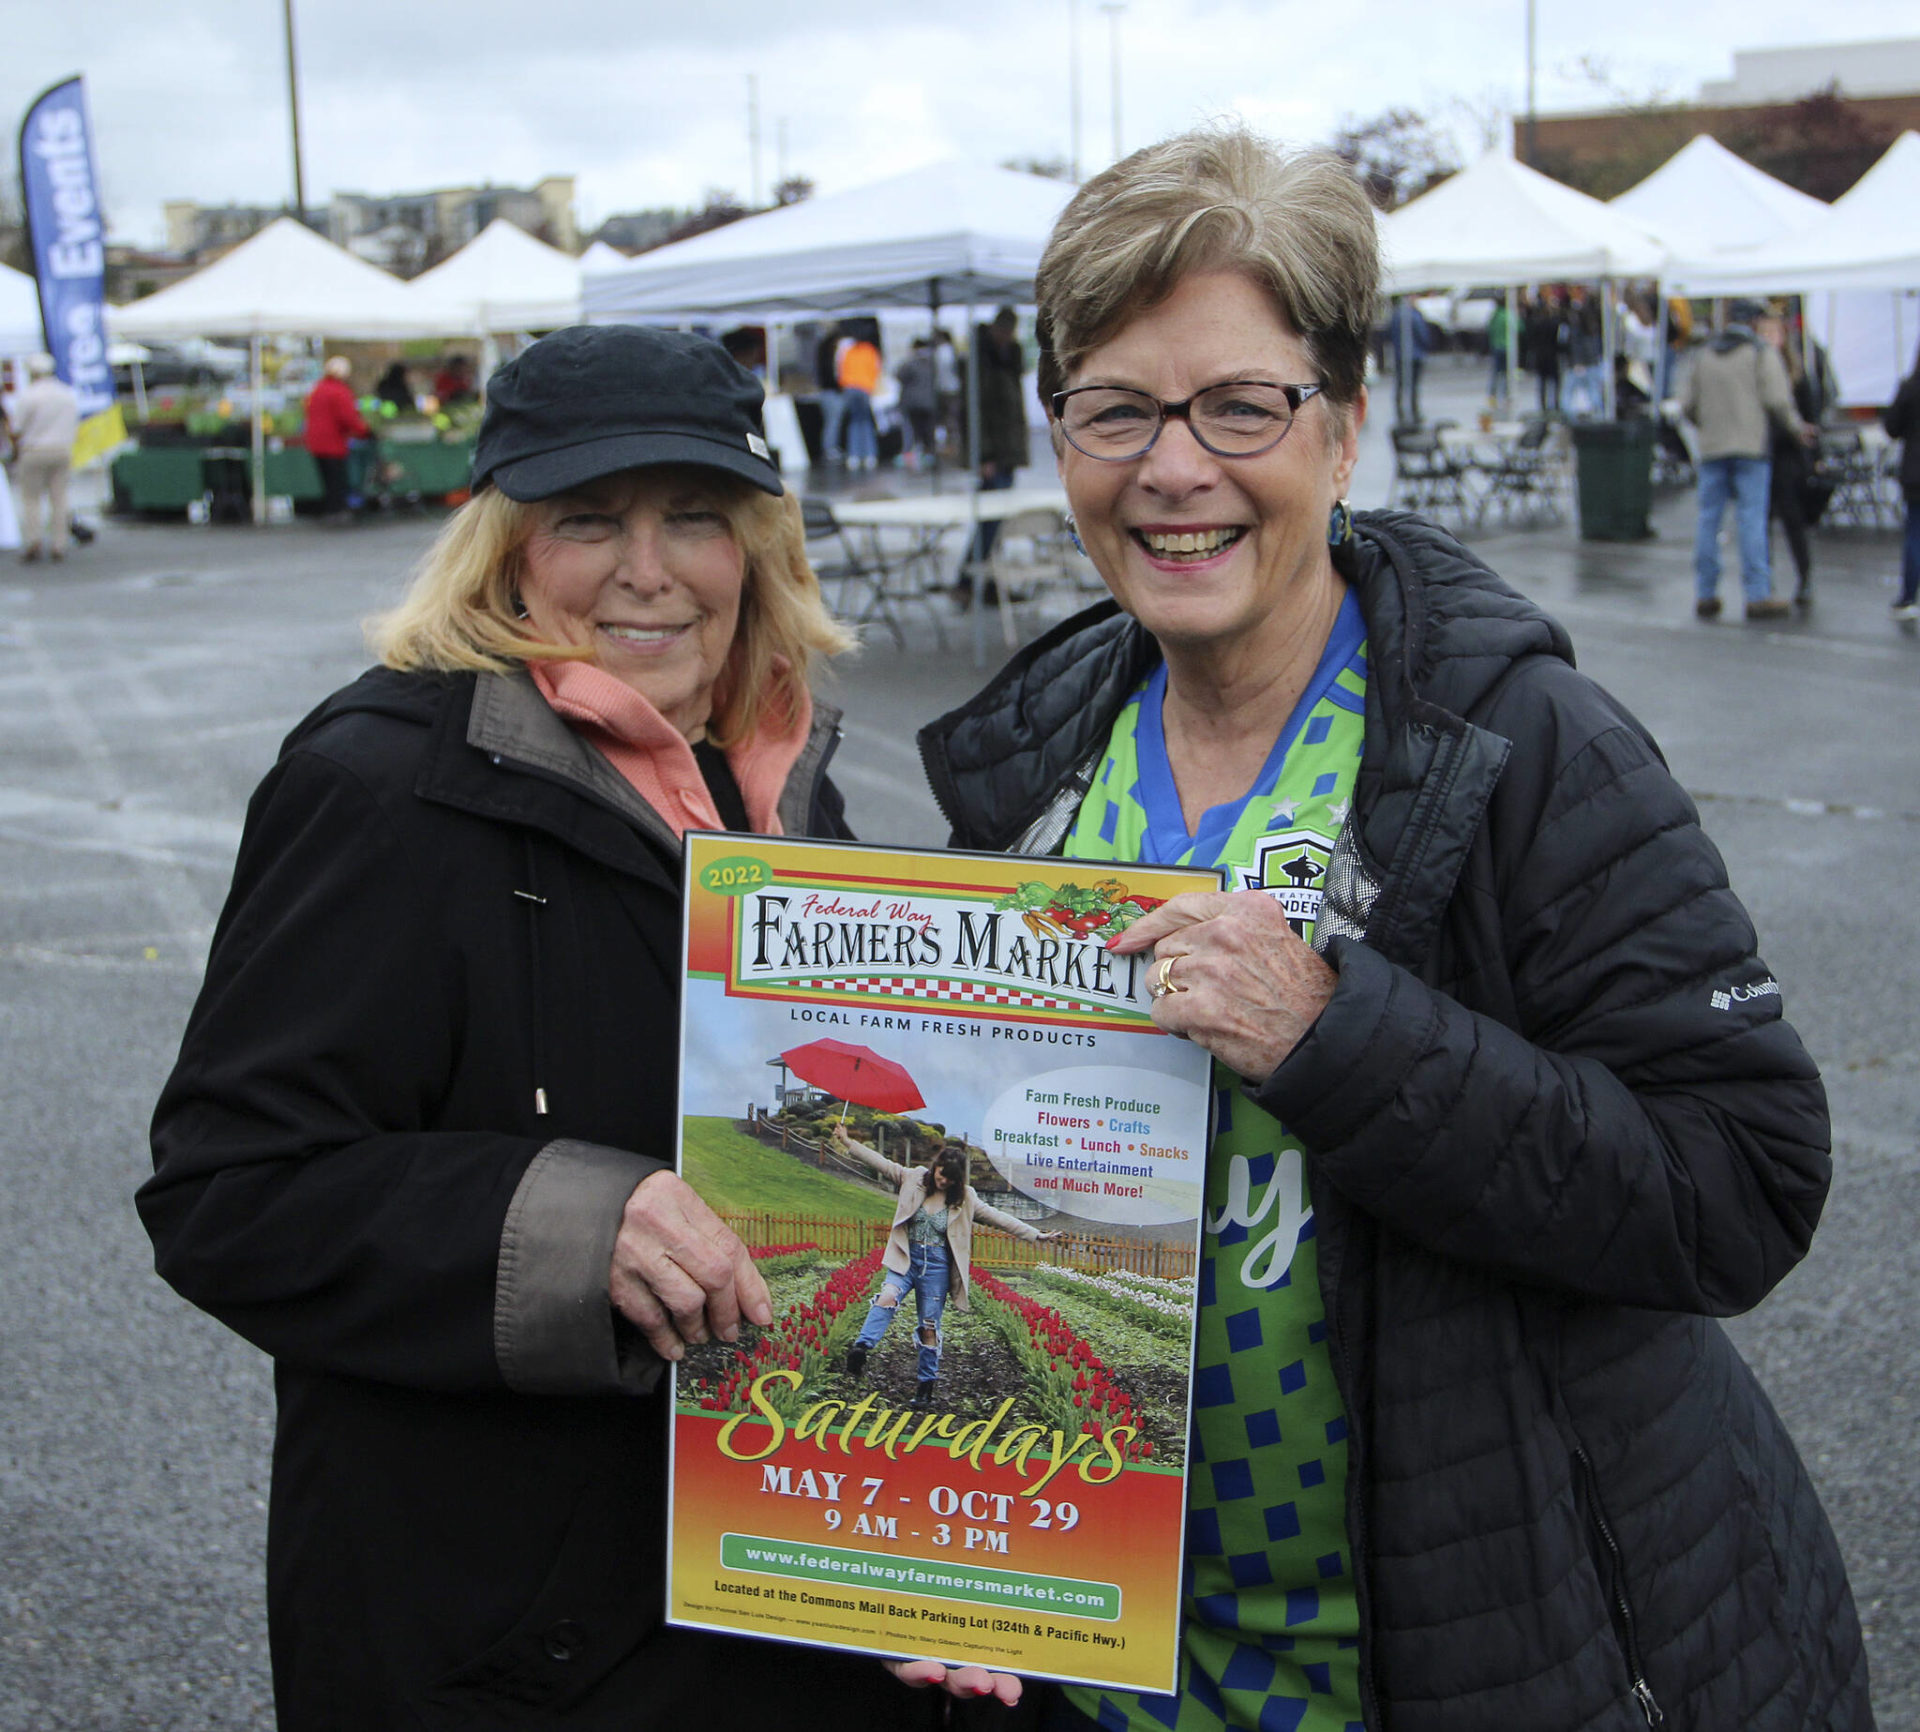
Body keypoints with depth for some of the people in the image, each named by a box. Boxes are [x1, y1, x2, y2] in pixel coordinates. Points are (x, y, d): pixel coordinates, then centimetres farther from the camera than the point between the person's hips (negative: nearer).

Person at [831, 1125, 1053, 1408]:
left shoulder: (965, 1199, 2)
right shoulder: (913, 1179, 3)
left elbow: (999, 1218, 2)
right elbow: (880, 1162, 2)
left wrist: (1036, 1234, -2)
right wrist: (848, 1143, -3)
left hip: (937, 1267, 0)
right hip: (906, 1259, 0)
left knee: (929, 1328, 3)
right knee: (887, 1297, -29)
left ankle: (925, 1386, 13)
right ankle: (861, 1348, -45)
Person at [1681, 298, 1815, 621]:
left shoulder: (1703, 356, 12)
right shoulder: (1762, 354, -3)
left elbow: (1687, 405, 10)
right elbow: (1778, 401, -10)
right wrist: (1798, 430, 5)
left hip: (1712, 449, 4)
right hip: (1751, 447, -4)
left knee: (1708, 518, 7)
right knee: (1752, 518, -5)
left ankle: (1705, 594, 7)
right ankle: (1758, 595, -7)